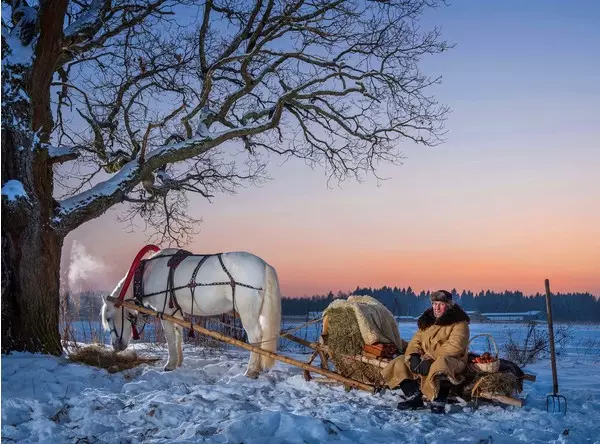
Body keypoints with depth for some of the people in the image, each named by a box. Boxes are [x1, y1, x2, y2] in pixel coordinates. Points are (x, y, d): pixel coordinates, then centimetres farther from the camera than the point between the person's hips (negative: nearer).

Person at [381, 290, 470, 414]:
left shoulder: (459, 322, -7)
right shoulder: (427, 320, 15)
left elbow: (454, 346, -21)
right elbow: (416, 340, 10)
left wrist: (431, 359, -27)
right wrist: (414, 356, -14)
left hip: (452, 360, -7)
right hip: (425, 360, 7)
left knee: (440, 365, -41)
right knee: (399, 363, -6)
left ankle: (439, 402, -28)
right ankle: (414, 398, -9)